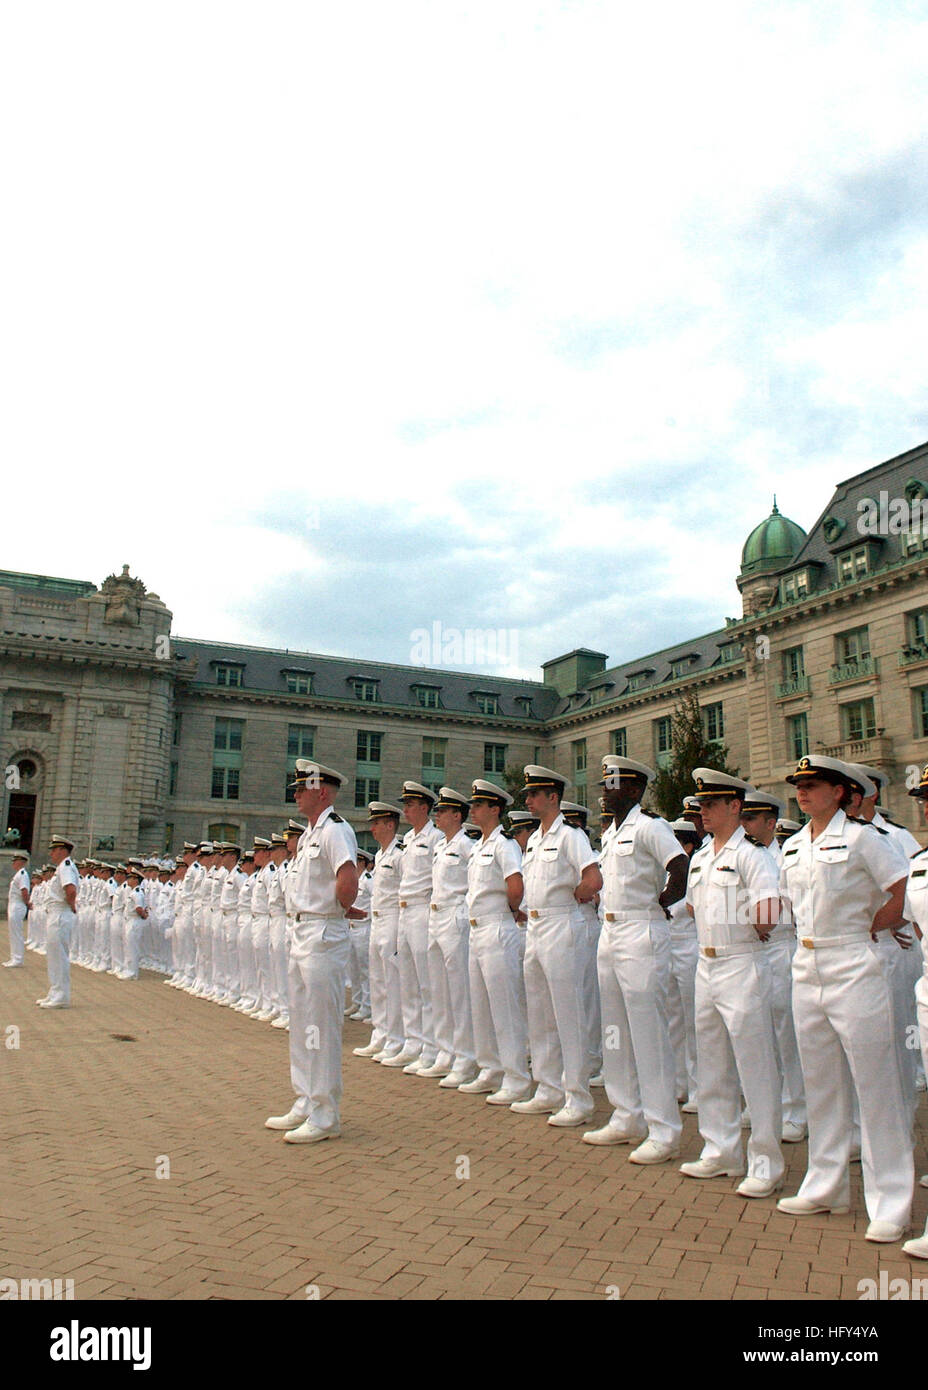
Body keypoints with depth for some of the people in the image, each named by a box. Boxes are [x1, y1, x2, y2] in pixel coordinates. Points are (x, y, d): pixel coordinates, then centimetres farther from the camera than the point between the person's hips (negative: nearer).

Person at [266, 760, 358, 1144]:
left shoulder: (335, 831, -16)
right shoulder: (309, 833, 15)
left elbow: (348, 884, -31)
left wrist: (338, 909, -13)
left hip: (324, 936, -10)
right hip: (301, 933, 10)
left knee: (321, 1027, -3)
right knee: (301, 1025, 16)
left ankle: (325, 1116, 7)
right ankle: (305, 1106, 27)